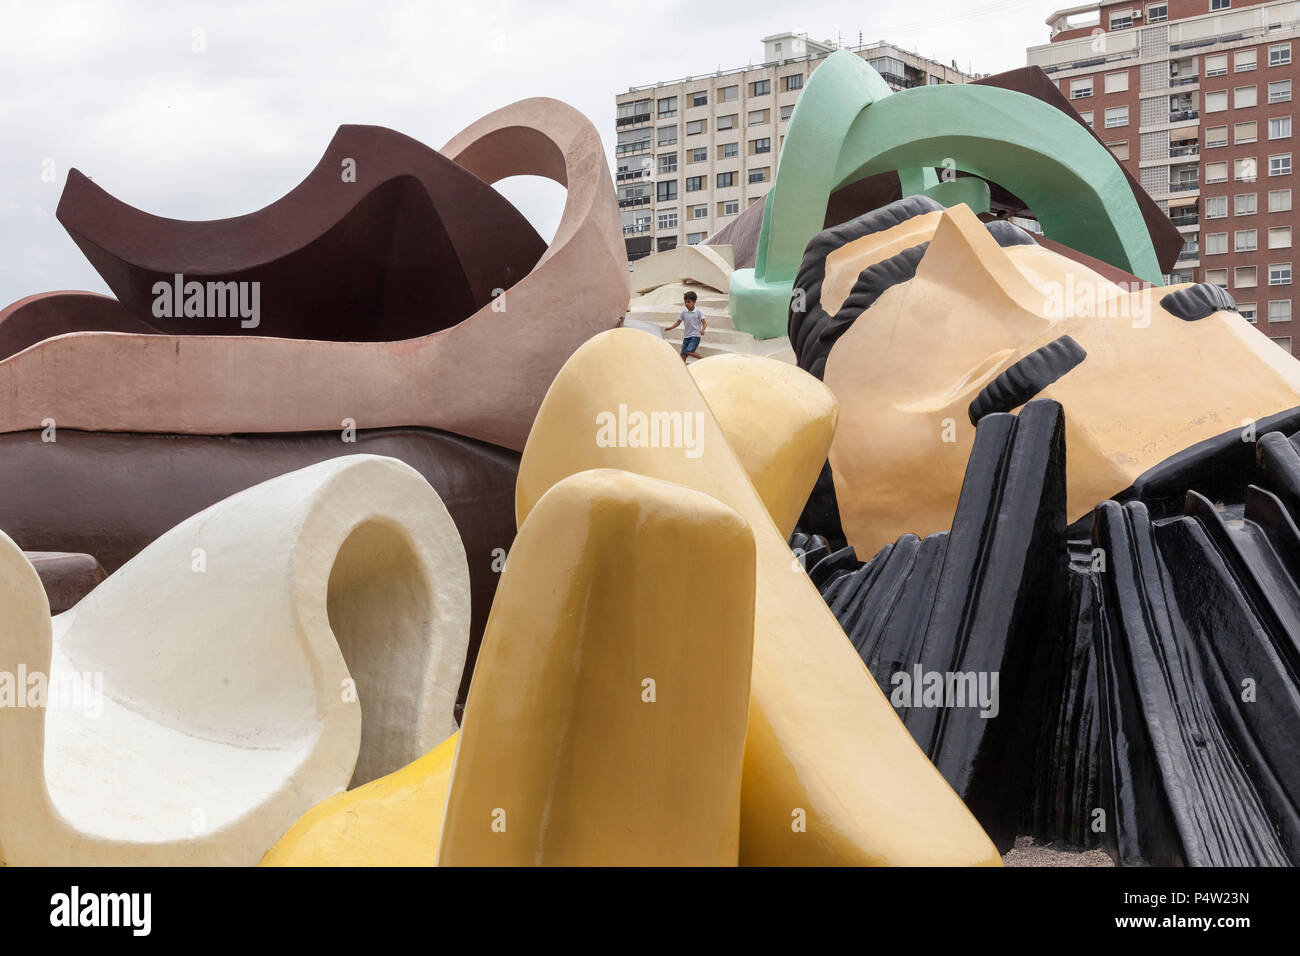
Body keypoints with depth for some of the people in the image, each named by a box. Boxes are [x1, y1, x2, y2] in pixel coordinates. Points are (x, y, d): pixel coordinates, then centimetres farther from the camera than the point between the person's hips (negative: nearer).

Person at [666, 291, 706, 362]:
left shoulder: (698, 312, -5)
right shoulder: (684, 312, 7)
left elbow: (704, 323, -6)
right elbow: (678, 322, 15)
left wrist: (702, 330, -27)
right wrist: (671, 327, -1)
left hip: (695, 336, -5)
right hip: (686, 337, 5)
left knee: (689, 351, -23)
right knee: (683, 355, -1)